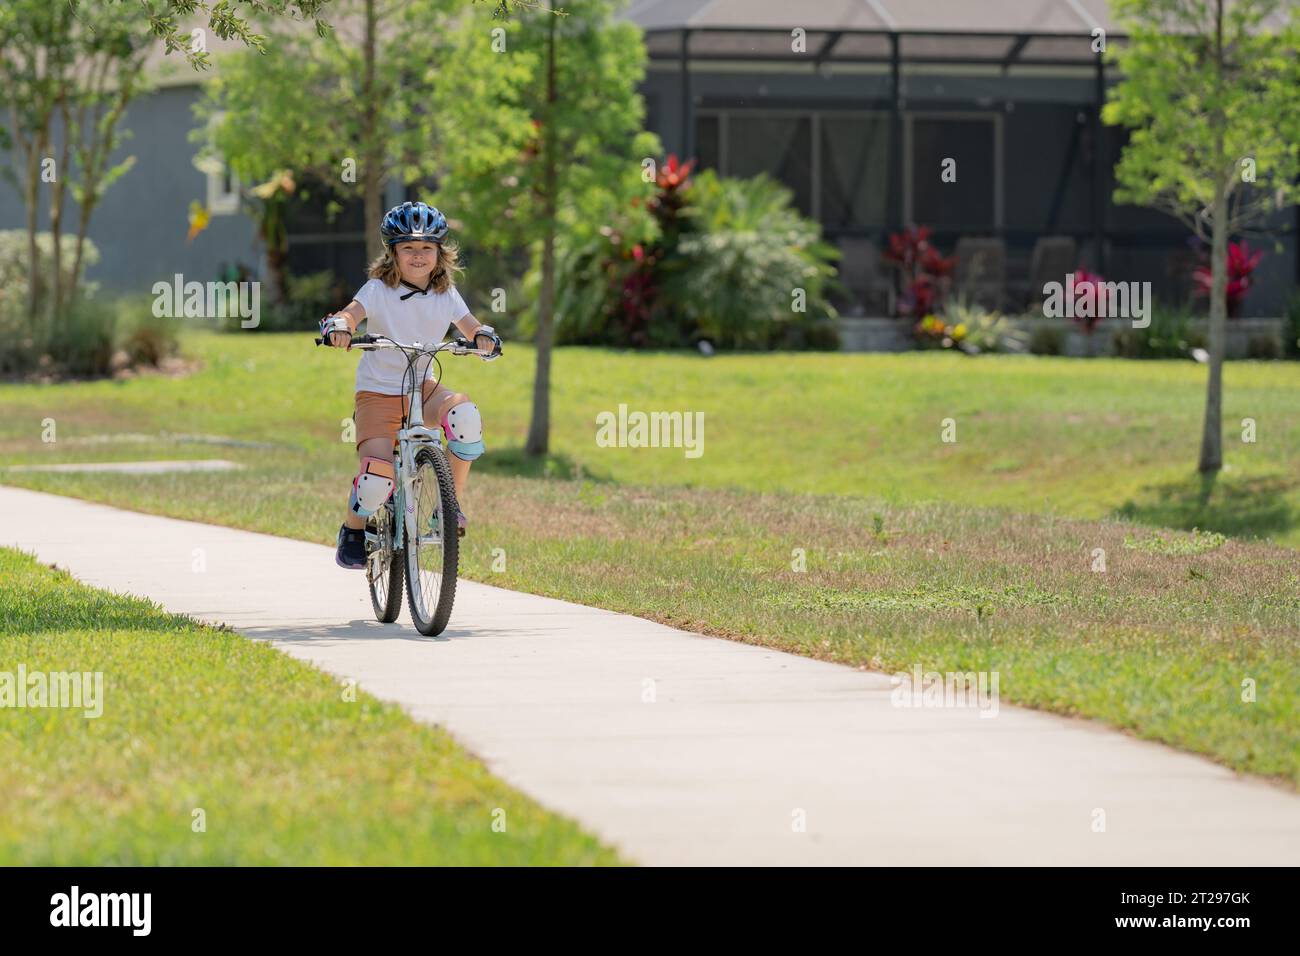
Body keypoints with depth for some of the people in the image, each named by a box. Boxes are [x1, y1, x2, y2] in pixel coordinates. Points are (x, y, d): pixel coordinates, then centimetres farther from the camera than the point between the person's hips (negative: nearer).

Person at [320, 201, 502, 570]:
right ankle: (353, 531, 9)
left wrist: (484, 336, -25)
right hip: (378, 391, -3)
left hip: (422, 389, 3)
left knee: (465, 415, -31)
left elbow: (469, 325, 0)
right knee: (378, 472, -24)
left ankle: (450, 502, -12)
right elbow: (350, 314, -23)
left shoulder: (446, 295, 4)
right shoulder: (379, 290, -8)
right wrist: (339, 327, -46)